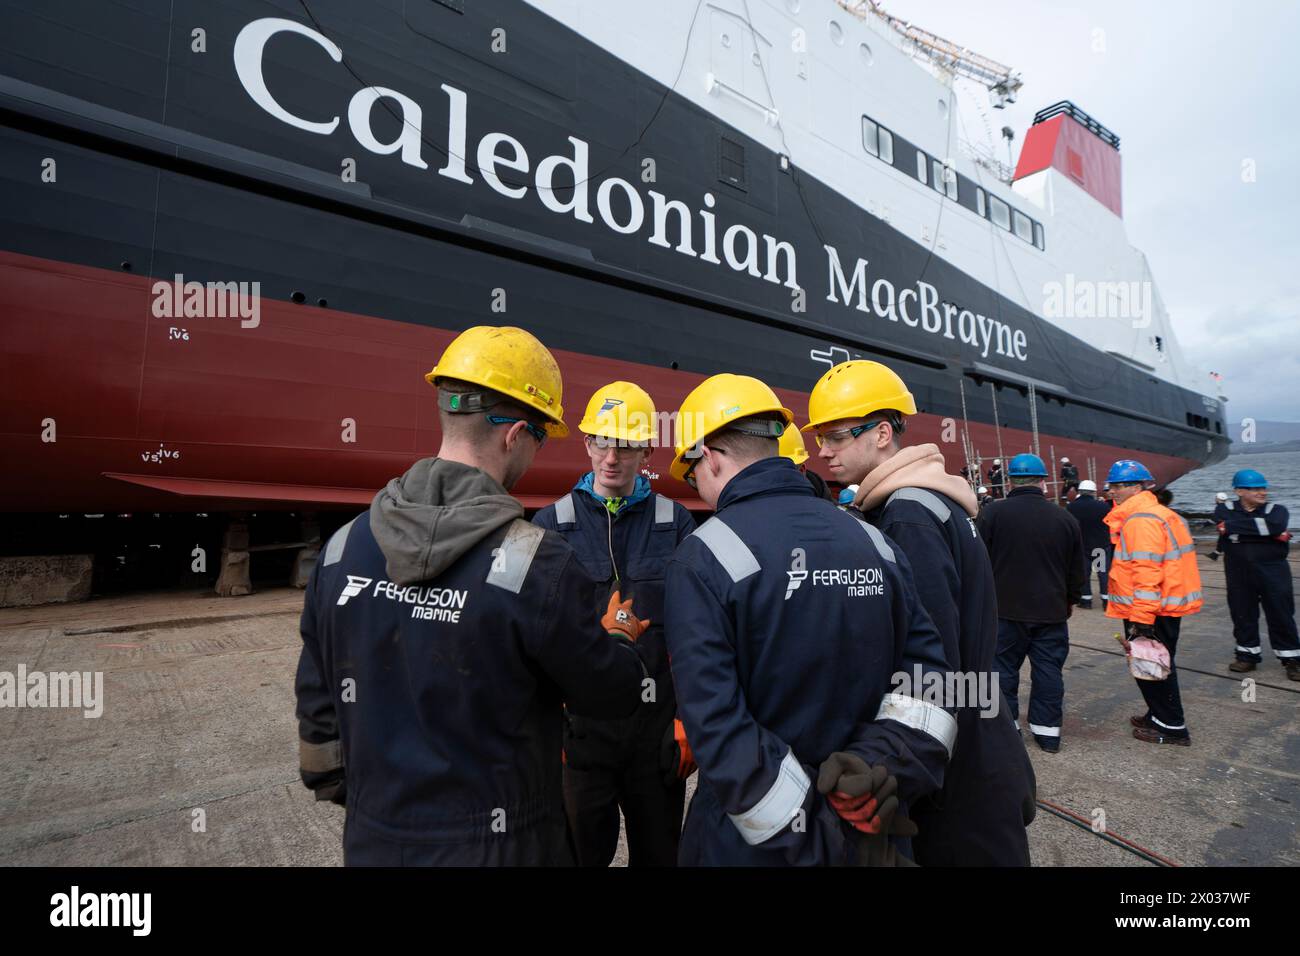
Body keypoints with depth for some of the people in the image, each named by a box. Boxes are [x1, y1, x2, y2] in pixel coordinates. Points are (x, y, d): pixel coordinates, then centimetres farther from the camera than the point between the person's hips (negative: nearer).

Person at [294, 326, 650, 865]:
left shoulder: (342, 548, -8)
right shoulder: (537, 563, -25)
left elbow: (317, 703, 4)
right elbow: (612, 696, -12)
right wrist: (620, 631, 8)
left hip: (374, 840, 5)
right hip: (496, 845, -4)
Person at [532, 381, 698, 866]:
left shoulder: (675, 522, -2)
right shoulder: (552, 523, -3)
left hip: (658, 721, 1)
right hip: (580, 721, 0)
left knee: (659, 852, 20)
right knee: (581, 849, 17)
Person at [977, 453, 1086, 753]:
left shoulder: (993, 513, -11)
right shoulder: (1065, 519, 0)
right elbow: (1077, 572, 9)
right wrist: (1069, 601, 25)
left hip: (1006, 609, -2)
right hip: (1052, 611, 3)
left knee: (1004, 670, 9)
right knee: (1049, 672, 12)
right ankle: (1048, 731, 19)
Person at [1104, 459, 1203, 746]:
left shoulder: (1141, 520, -20)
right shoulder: (1148, 514, 14)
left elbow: (1147, 572, -26)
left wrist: (1142, 618, -24)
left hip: (1151, 610, -10)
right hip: (1166, 606, 10)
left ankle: (1171, 727, 14)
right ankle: (1160, 716, 34)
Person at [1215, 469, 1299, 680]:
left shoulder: (1276, 510, -1)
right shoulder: (1225, 510, 0)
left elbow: (1275, 526, -24)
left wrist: (1234, 527, -22)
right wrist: (1274, 534, -19)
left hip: (1273, 572, -1)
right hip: (1239, 574, 1)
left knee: (1281, 615, 4)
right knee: (1242, 615, 9)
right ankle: (1248, 655, 24)